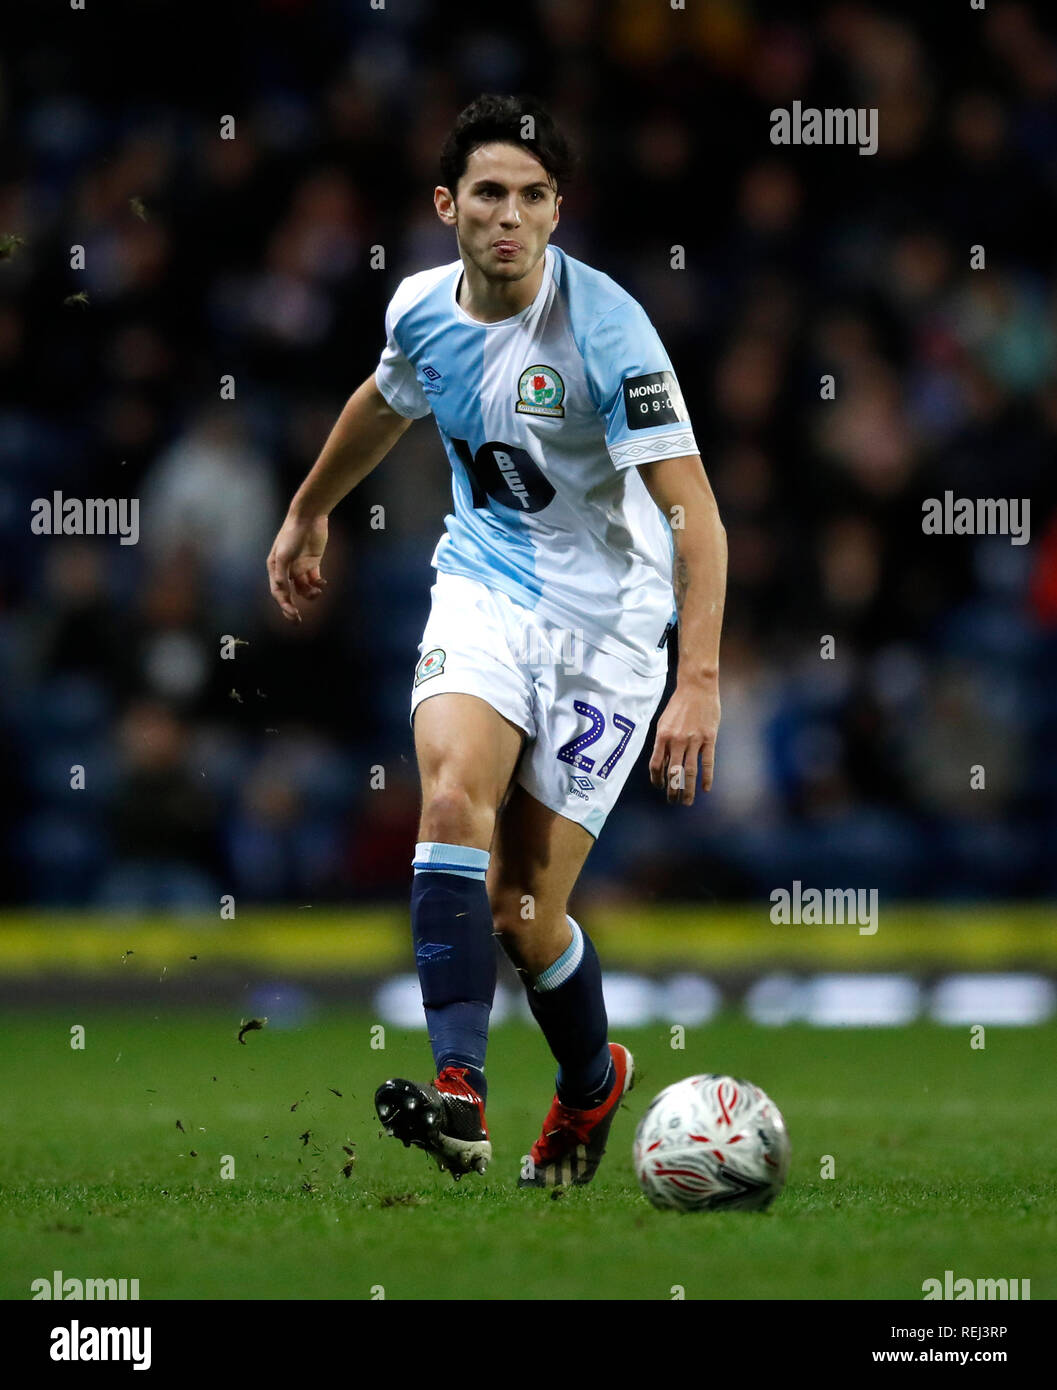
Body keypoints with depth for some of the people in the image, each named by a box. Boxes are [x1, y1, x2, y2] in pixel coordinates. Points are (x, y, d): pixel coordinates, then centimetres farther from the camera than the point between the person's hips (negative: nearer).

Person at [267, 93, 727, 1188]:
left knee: (526, 914, -4)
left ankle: (593, 1080, 29)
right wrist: (308, 512, 37)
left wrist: (700, 683, -34)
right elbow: (387, 401, 23)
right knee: (453, 798, -26)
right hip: (483, 585, 4)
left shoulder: (604, 328, -21)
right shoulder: (422, 309, -3)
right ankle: (458, 1093, -35)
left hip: (607, 621, -4)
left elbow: (694, 513, -24)